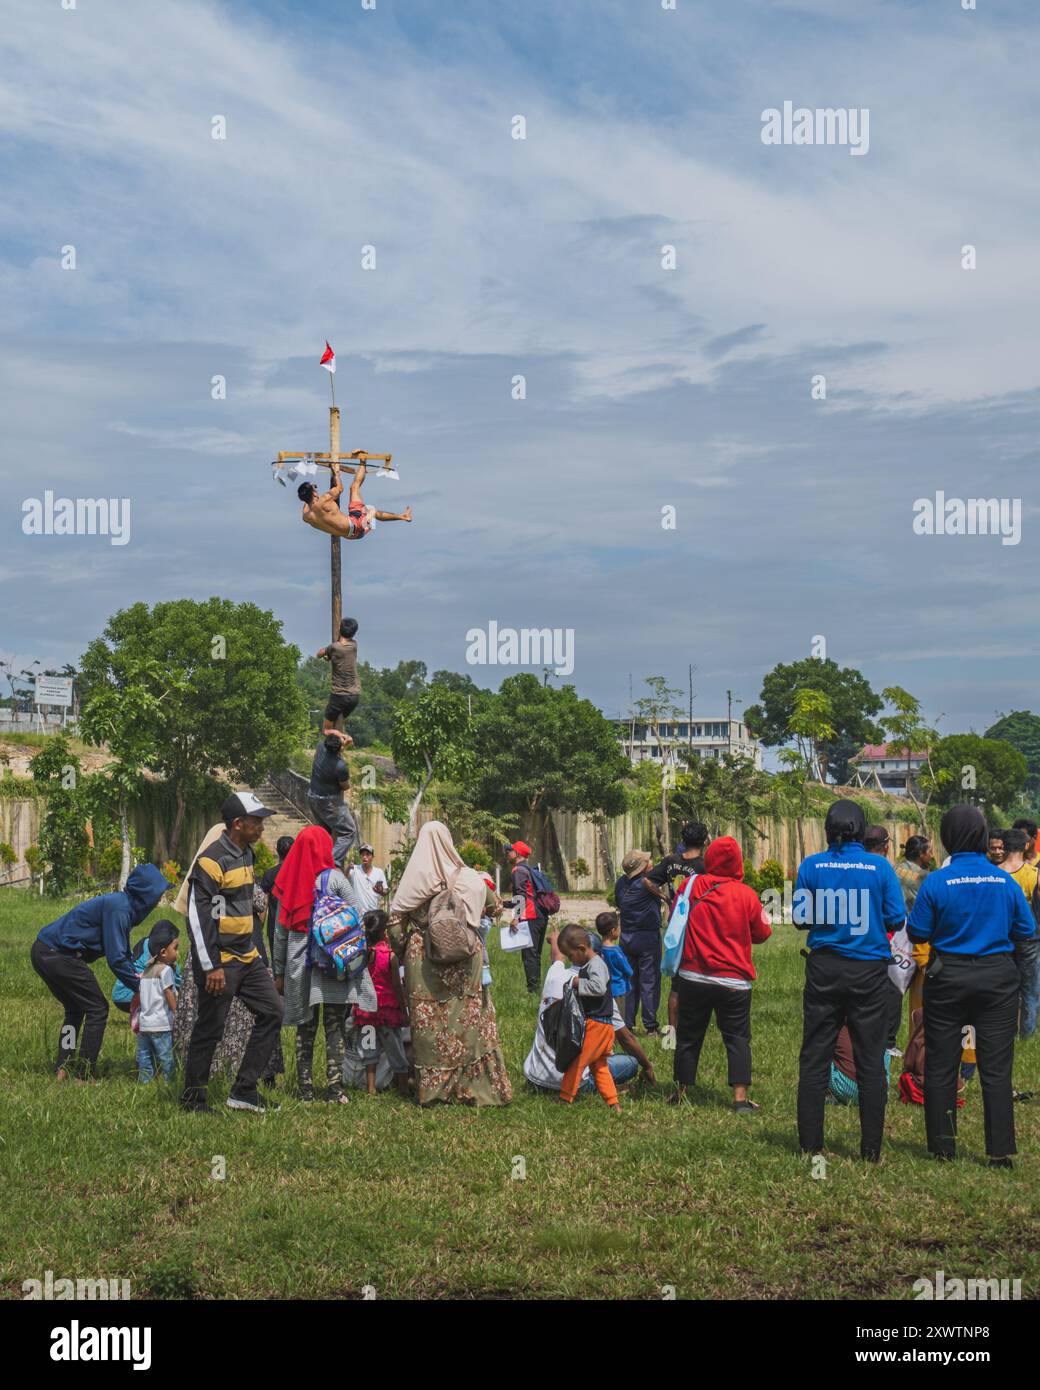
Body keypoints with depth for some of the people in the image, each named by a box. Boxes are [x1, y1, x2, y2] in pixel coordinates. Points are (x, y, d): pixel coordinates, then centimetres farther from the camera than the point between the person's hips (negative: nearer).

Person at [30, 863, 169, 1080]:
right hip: (59, 955, -10)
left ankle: (62, 1070, 18)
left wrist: (137, 978, 14)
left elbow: (124, 953, 23)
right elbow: (116, 959, -20)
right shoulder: (118, 909, -17)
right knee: (97, 1009, -1)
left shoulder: (123, 905, 14)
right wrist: (141, 987, -10)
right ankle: (85, 1075, 0)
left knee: (75, 1009, 22)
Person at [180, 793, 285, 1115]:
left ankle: (243, 1091, 12)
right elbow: (198, 916, -20)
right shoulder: (211, 861, -17)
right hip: (220, 962, -9)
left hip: (247, 957, 9)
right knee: (210, 1029, 0)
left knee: (271, 1012, 6)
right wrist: (211, 967, -22)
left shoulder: (246, 853, 12)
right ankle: (193, 1097, 15)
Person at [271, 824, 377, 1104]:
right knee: (335, 1028, 1)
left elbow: (280, 931, 7)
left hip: (298, 965, 3)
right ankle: (335, 1088, -3)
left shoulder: (289, 881, 3)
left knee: (305, 1029, 10)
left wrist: (279, 971, 14)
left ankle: (305, 1089, 12)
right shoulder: (334, 878, -5)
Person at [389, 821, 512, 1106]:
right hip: (463, 962, 1)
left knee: (427, 1019, 5)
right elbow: (492, 906, 11)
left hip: (423, 959, -1)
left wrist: (402, 948, 10)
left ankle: (431, 1088, 8)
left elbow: (395, 919, -5)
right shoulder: (467, 877, -1)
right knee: (469, 1017, 8)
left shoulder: (413, 878, -6)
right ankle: (475, 1086, 8)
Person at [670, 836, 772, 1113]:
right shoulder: (746, 895, -8)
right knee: (737, 1038, 5)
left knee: (688, 1036, 13)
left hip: (693, 976, 2)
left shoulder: (691, 886, -4)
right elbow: (763, 933, 5)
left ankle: (681, 1091, 22)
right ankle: (740, 1097, -4)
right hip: (733, 981, -2)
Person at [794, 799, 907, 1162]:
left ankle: (810, 1145, 11)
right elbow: (897, 919, -4)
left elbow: (800, 918, -1)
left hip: (824, 969, 1)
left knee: (814, 1058, 9)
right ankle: (871, 1149, 9)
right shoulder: (879, 866, -6)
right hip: (869, 971, -1)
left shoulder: (812, 866, -4)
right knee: (870, 1061, 6)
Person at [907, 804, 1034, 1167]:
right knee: (996, 1068, 6)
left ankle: (943, 1146, 15)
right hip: (998, 979, 1)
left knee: (940, 1066, 10)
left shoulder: (936, 882, -10)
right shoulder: (1006, 882, -4)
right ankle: (1000, 1151, 5)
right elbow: (1026, 930, 5)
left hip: (948, 979, -1)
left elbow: (917, 933, -5)